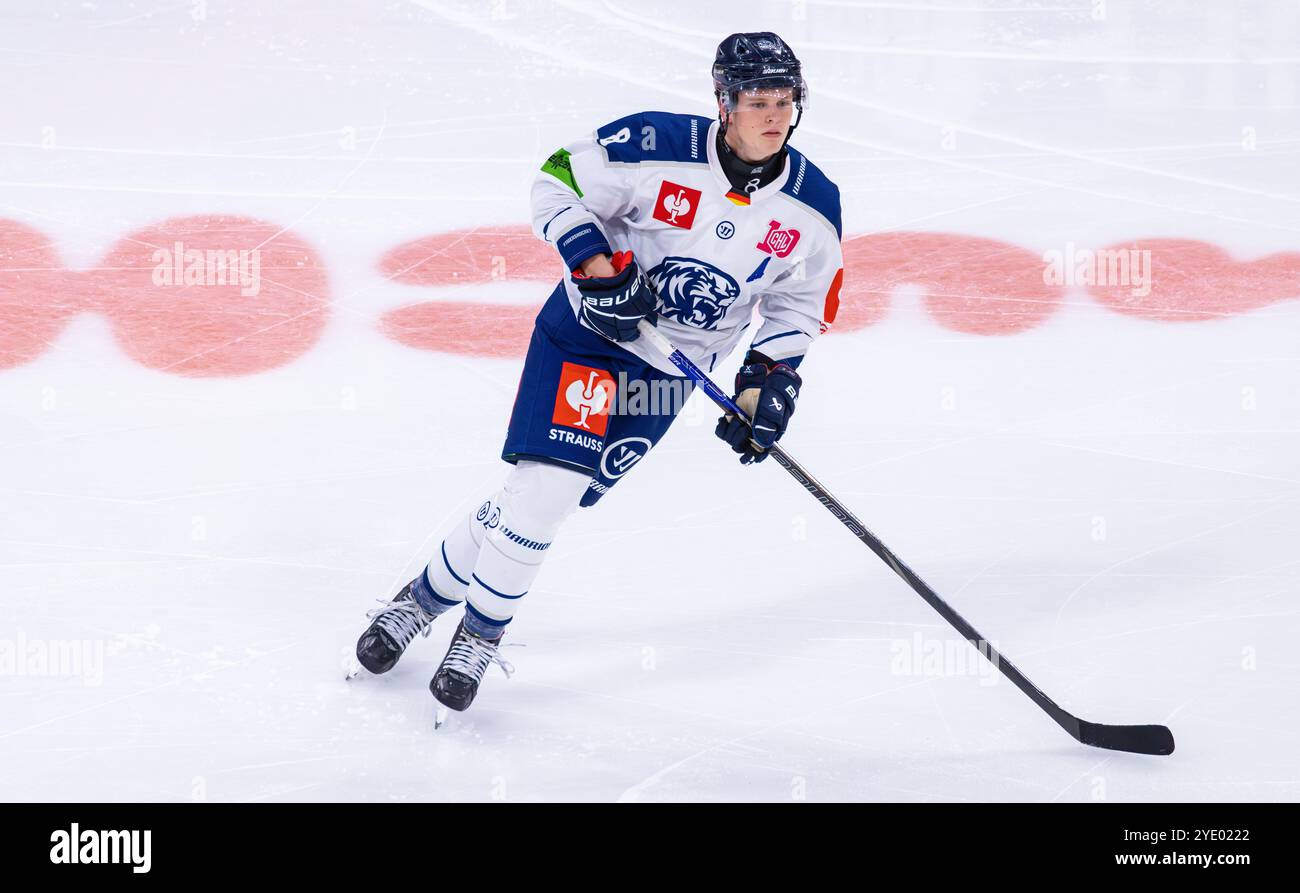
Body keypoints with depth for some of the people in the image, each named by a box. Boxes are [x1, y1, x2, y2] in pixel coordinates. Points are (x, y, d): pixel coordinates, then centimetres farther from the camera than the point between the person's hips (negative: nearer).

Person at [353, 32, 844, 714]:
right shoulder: (657, 147, -20)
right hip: (590, 326, -3)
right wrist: (599, 266, -22)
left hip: (670, 366, 3)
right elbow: (558, 185, -10)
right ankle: (423, 599, 11)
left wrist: (770, 378, -5)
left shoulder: (813, 206, -7)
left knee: (551, 497, -3)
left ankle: (480, 635, 15)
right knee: (542, 484, -11)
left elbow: (802, 303, 8)